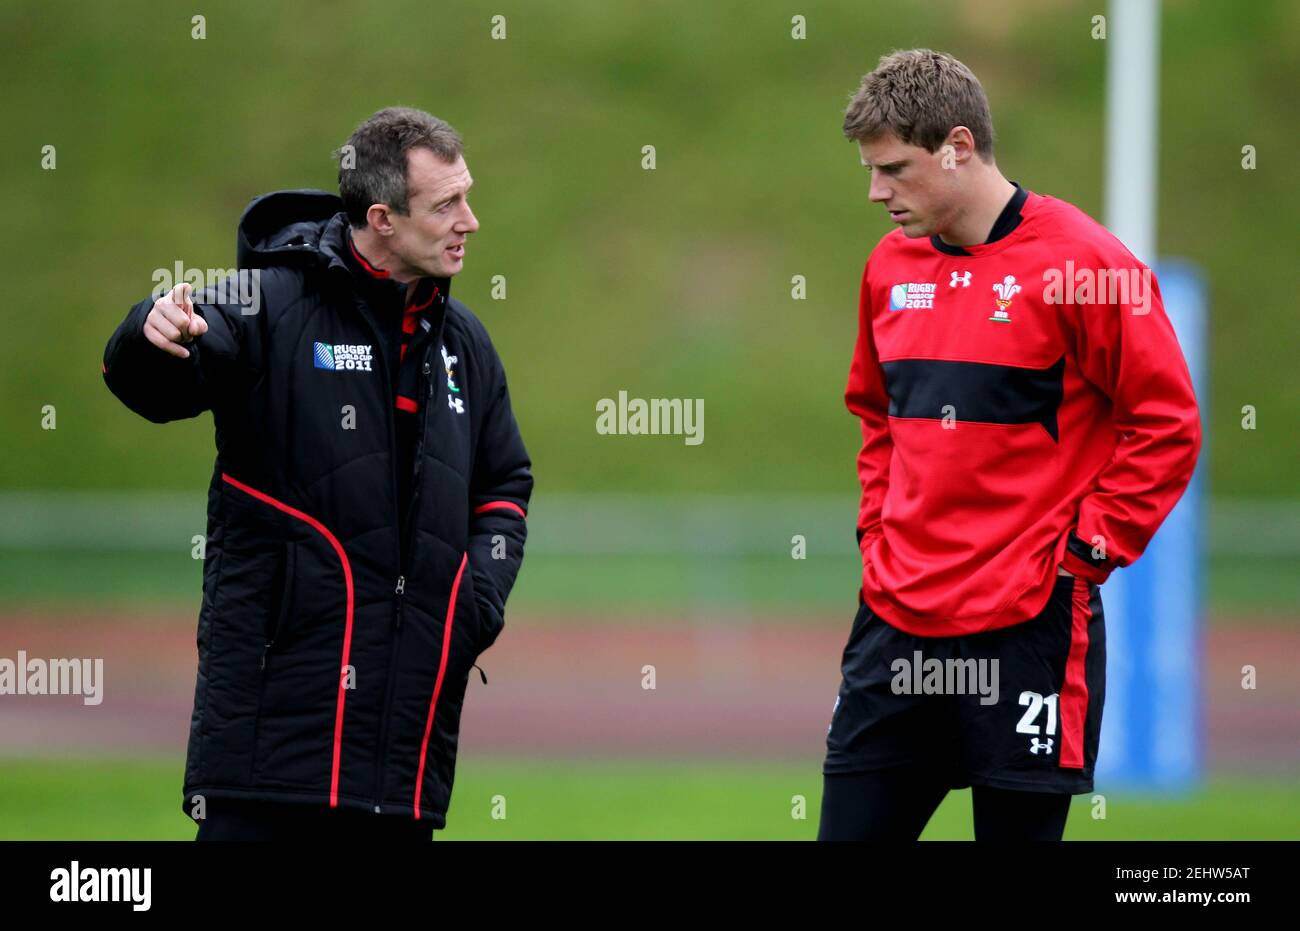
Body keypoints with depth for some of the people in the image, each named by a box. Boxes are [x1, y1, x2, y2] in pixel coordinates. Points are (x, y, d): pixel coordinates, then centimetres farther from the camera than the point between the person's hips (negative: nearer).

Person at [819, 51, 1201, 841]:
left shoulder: (1078, 260, -10)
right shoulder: (891, 267, 10)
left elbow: (1168, 426, -9)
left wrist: (1085, 551, -10)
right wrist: (878, 529, 14)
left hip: (1028, 627, -6)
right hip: (896, 621, 6)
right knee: (850, 827, 4)